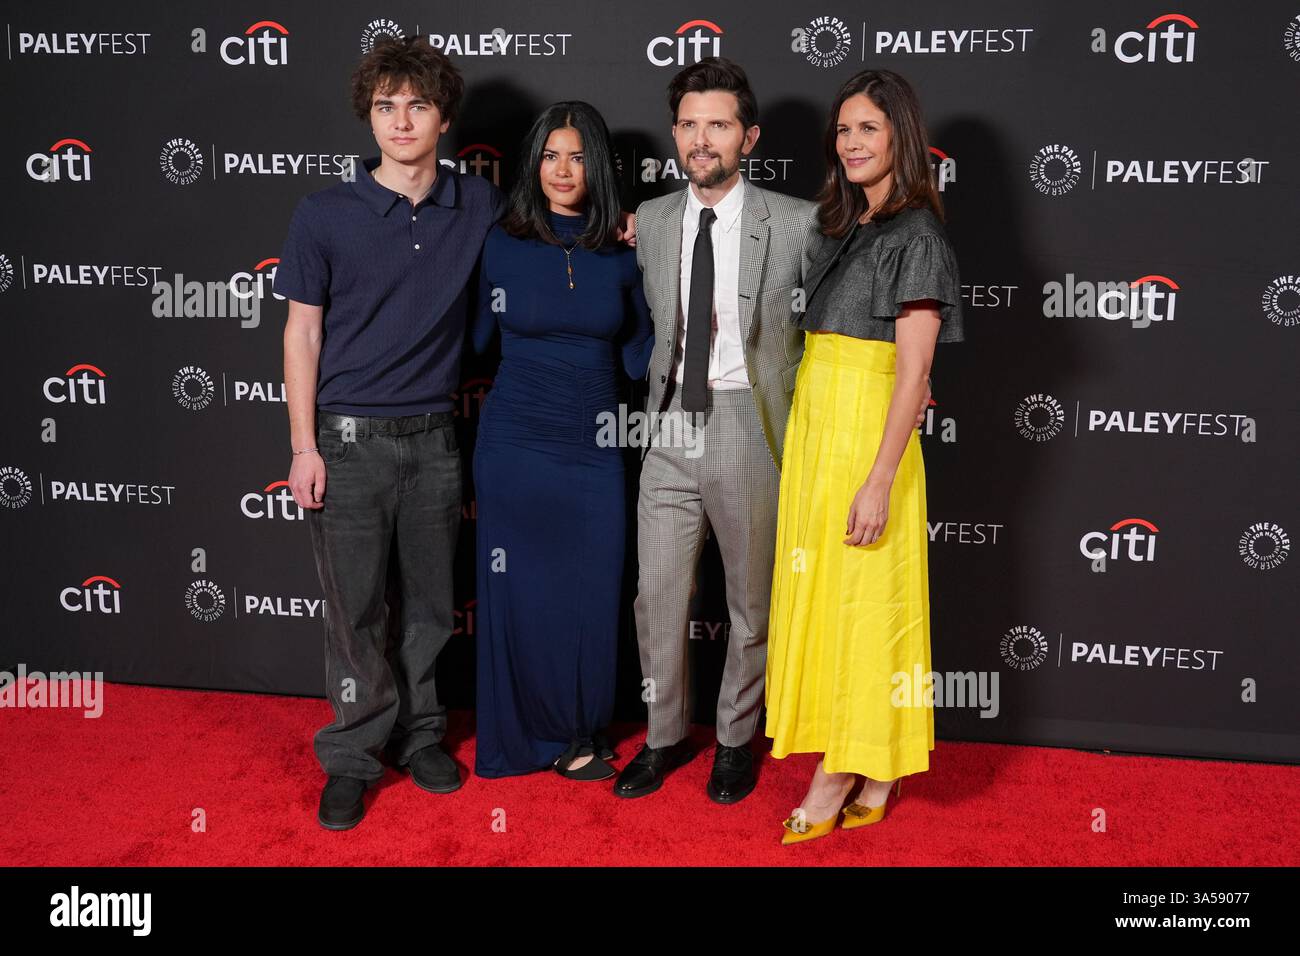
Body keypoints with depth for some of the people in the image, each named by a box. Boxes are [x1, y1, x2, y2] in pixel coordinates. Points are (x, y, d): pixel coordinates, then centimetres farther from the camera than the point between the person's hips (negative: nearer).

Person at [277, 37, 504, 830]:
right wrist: (304, 447, -6)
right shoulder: (326, 216, -4)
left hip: (433, 438, 2)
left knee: (429, 601, 11)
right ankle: (354, 755, 19)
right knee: (356, 607, 4)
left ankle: (419, 734, 28)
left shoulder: (479, 206, 2)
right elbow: (302, 333, -1)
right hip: (349, 438, -2)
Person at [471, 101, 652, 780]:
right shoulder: (503, 246, -1)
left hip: (592, 449, 1)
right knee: (522, 593, 5)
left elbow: (638, 359, 4)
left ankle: (580, 729, 27)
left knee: (590, 594, 6)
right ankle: (543, 735, 24)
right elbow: (473, 342, 9)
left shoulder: (623, 256, 2)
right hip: (515, 443, -1)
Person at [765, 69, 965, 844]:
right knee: (820, 600, 9)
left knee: (857, 604, 0)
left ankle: (841, 776, 11)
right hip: (812, 432, 8)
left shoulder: (916, 236, -10)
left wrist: (879, 482, -21)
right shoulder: (846, 229, 15)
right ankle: (867, 776, 19)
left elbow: (913, 372, -15)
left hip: (866, 437, -8)